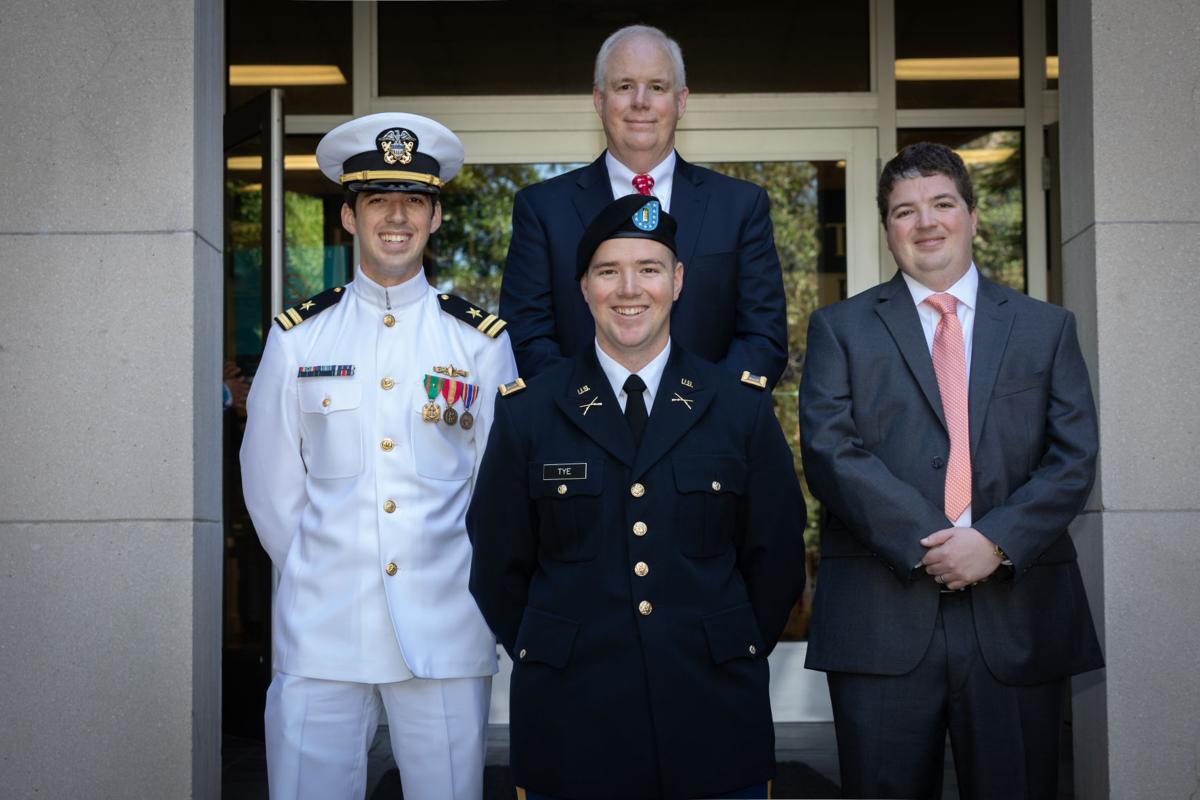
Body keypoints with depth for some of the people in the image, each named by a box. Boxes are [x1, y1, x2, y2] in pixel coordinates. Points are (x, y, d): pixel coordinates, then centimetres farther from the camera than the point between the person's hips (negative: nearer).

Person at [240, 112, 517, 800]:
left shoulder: (482, 339, 4)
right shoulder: (298, 336, 4)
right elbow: (271, 482, 10)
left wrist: (467, 583, 8)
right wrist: (317, 574, 10)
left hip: (446, 633, 0)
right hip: (320, 633, 0)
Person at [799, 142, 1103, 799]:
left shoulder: (1047, 328, 13)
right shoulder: (839, 328, 9)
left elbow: (1074, 456, 3)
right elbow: (829, 450, -4)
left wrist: (997, 541, -12)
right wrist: (924, 542, -14)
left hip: (1016, 617, 2)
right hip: (881, 618, -1)